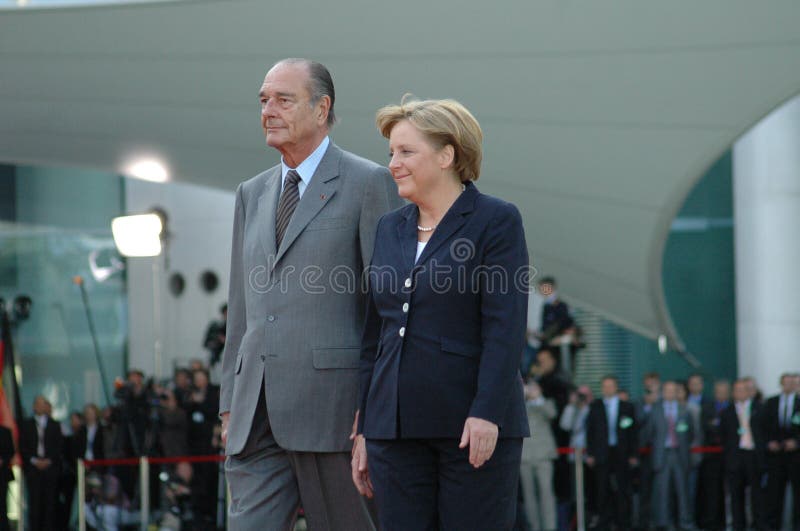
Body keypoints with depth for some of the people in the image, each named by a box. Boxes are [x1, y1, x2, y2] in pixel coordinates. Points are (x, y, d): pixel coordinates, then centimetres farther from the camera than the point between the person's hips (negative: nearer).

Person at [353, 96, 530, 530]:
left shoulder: (496, 221, -3)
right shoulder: (390, 229, 15)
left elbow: (505, 328, -10)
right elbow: (374, 335, 16)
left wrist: (486, 413, -19)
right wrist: (363, 429, 13)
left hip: (473, 427, -5)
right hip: (395, 425, 5)